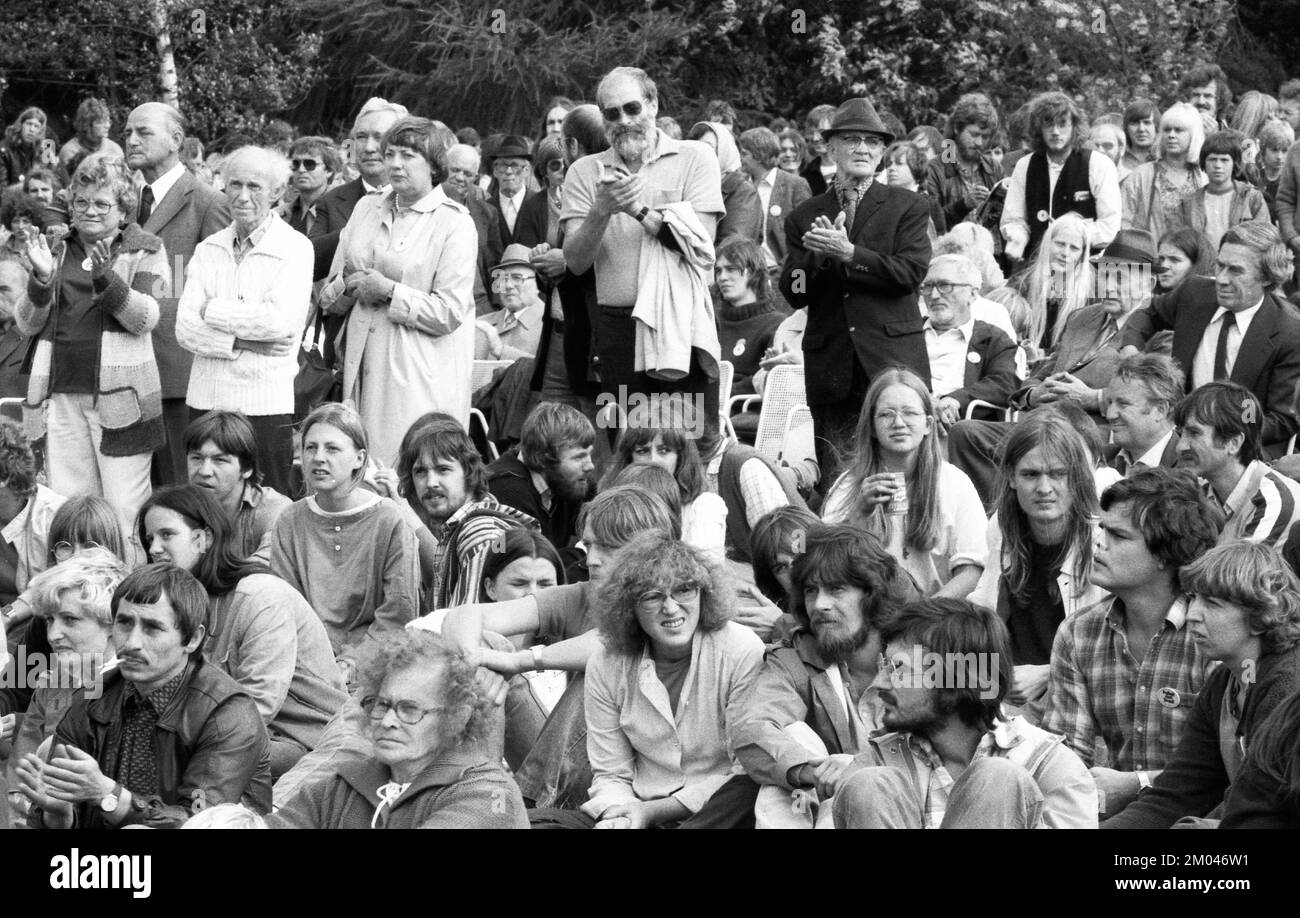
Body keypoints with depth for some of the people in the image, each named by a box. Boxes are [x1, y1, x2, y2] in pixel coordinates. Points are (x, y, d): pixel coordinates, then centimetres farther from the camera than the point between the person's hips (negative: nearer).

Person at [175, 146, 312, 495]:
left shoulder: (295, 248, -2)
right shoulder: (209, 249, 11)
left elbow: (281, 321, -16)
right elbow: (185, 328, 1)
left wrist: (212, 311, -7)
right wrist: (242, 344, -13)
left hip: (265, 404, -4)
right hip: (206, 400, 4)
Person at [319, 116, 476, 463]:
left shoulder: (454, 223, -3)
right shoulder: (367, 207, 14)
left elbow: (449, 312, -11)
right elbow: (329, 297, 15)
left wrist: (389, 291, -15)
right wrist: (350, 285, -7)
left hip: (422, 373, -5)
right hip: (364, 363, 5)